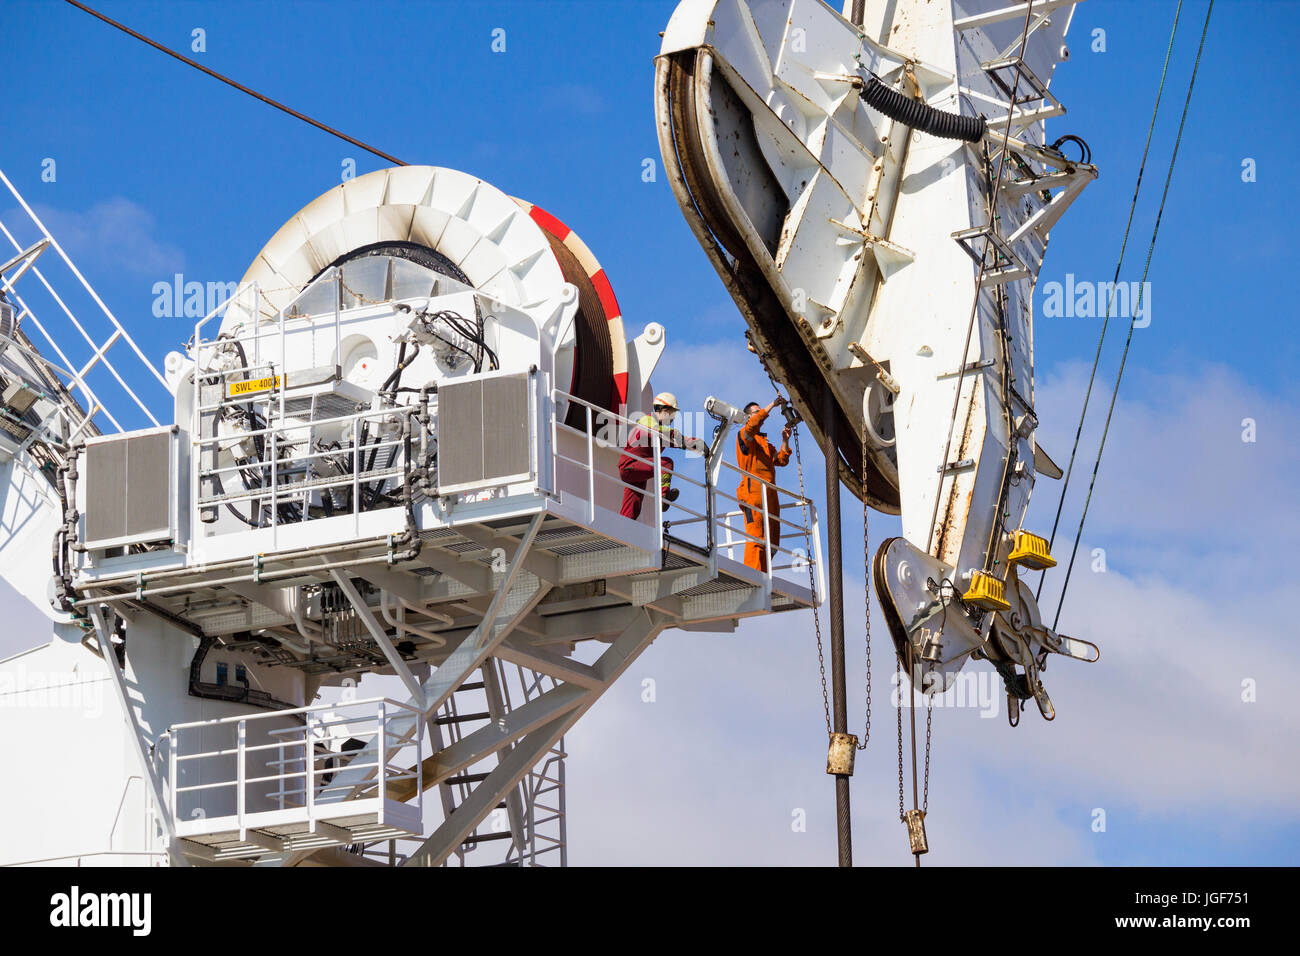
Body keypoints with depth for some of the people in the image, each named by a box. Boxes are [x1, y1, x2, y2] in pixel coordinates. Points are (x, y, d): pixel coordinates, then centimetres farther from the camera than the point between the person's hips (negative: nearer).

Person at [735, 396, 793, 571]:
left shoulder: (766, 444, 30)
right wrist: (772, 405, -13)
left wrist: (785, 440, 12)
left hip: (769, 496, 9)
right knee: (756, 537, -18)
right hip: (753, 490, -9)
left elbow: (781, 460, 23)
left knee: (771, 540, 3)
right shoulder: (744, 436, 6)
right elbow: (752, 425, -16)